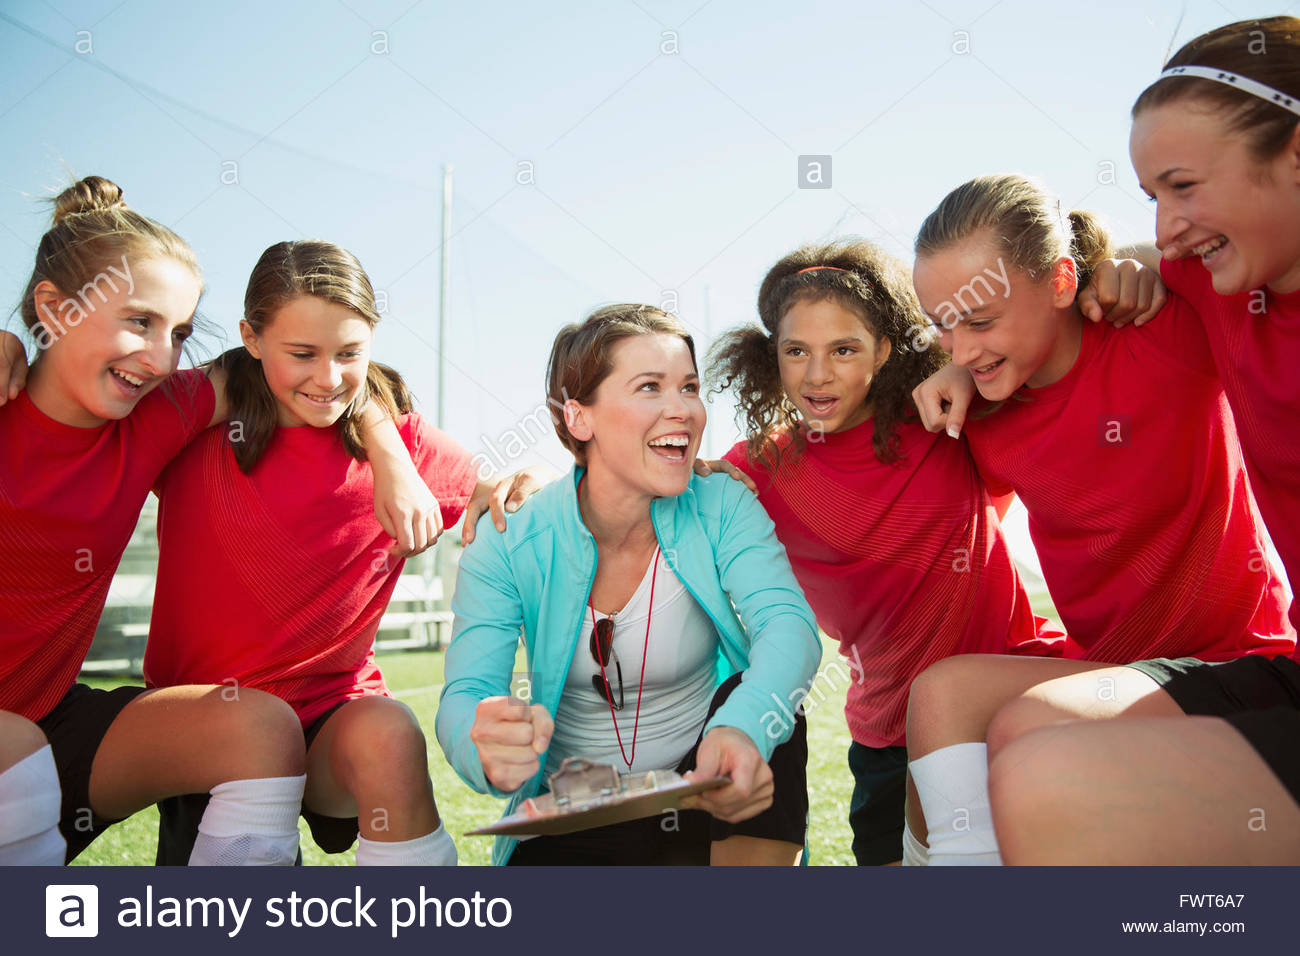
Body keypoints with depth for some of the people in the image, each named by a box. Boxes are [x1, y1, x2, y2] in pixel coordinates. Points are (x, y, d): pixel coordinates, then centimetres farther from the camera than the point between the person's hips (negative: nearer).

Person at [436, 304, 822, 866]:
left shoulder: (722, 509, -11)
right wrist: (489, 751, -47)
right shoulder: (507, 544, -13)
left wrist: (742, 730, -50)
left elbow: (789, 626, -27)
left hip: (707, 805, 1)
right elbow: (464, 698, -21)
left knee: (762, 703, -27)